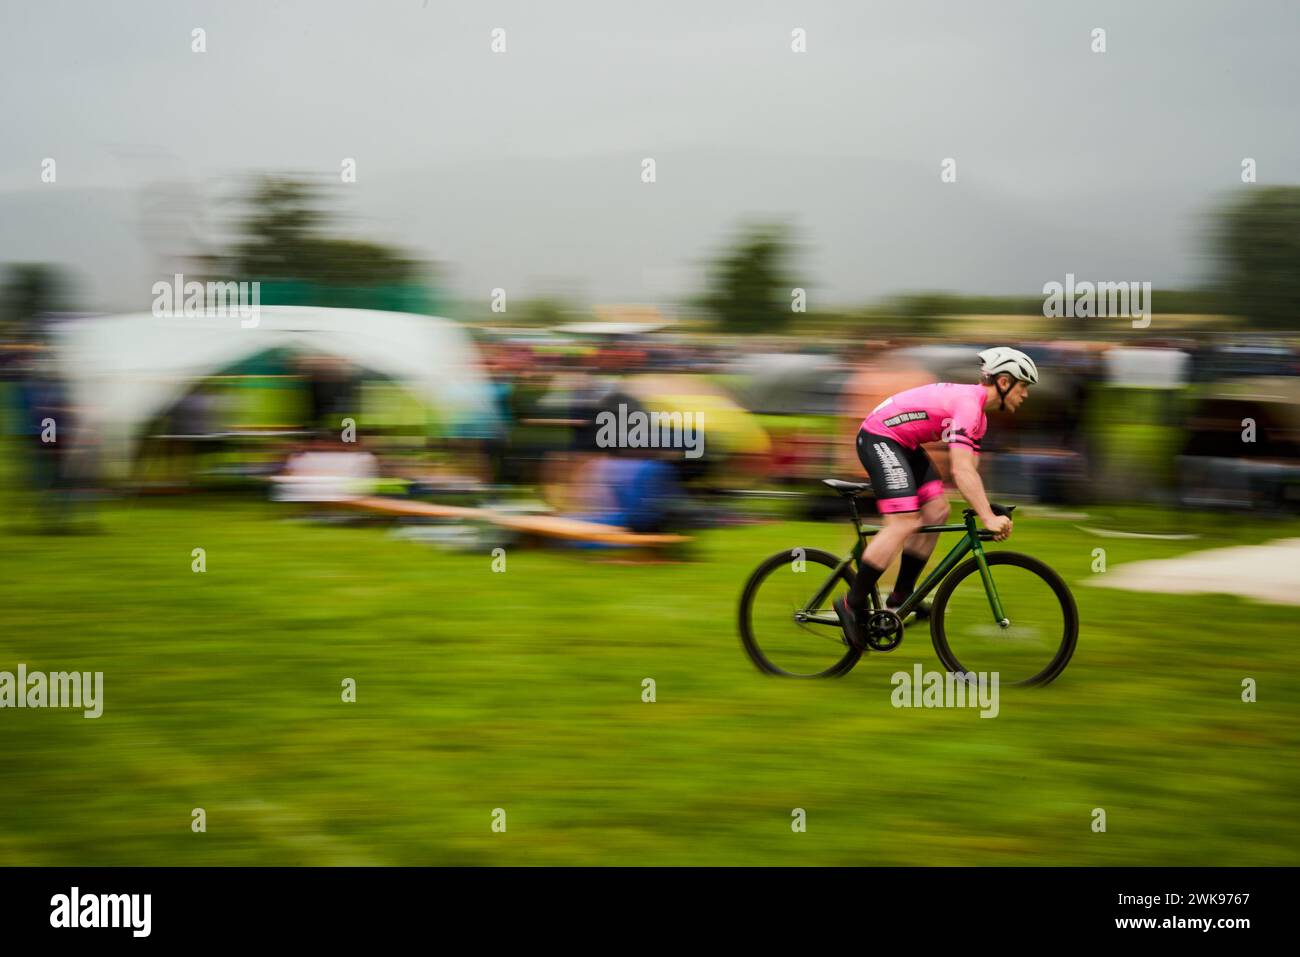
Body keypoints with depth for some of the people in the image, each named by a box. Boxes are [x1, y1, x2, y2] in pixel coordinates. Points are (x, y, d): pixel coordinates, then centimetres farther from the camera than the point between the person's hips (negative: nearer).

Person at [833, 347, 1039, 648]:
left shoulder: (978, 413, 11)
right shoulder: (967, 404, -22)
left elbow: (967, 469, 12)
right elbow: (961, 470, -31)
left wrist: (989, 512, 3)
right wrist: (988, 518, -34)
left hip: (902, 443, 11)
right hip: (878, 437, -11)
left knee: (937, 510, 4)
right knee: (903, 522, -18)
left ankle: (902, 594, 11)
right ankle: (852, 604, -12)